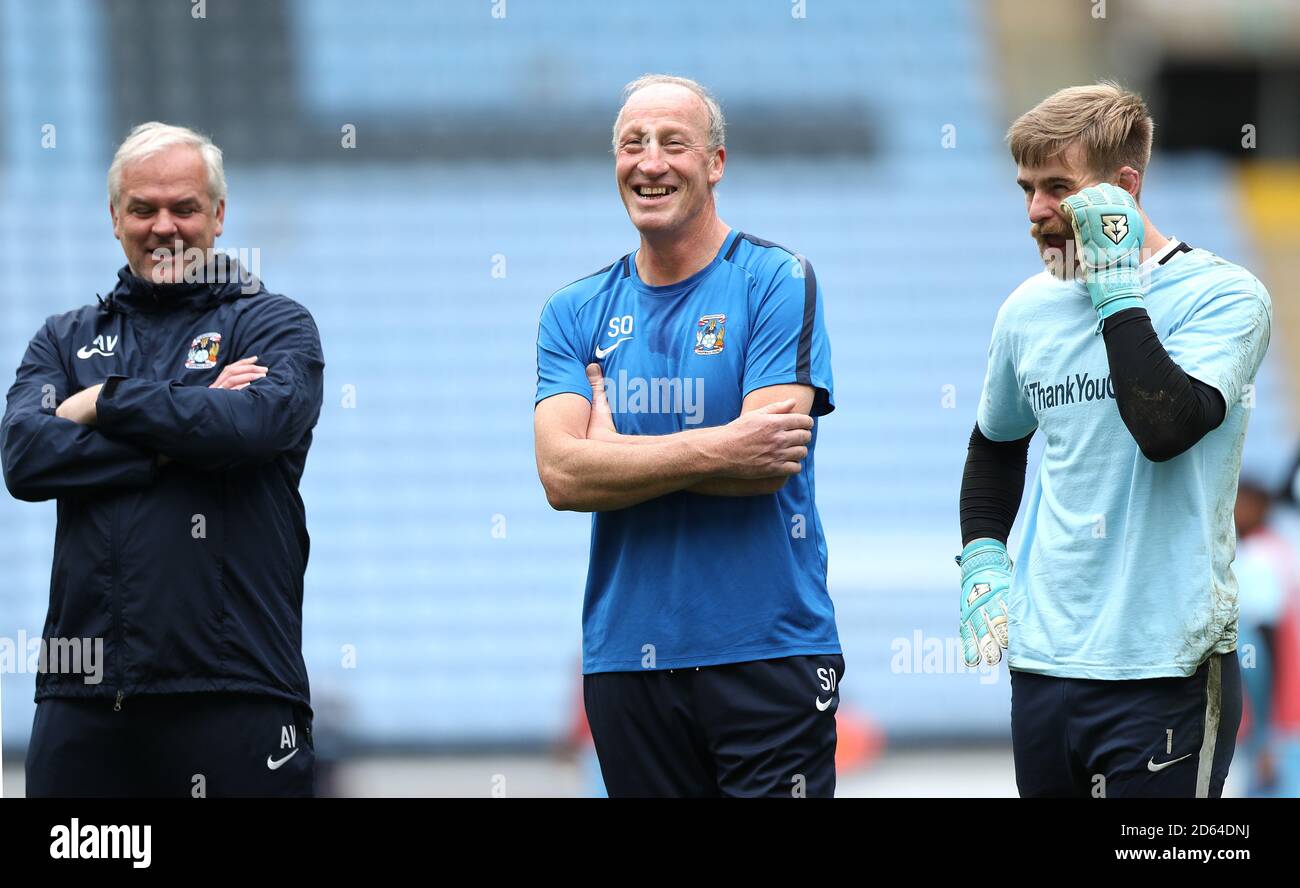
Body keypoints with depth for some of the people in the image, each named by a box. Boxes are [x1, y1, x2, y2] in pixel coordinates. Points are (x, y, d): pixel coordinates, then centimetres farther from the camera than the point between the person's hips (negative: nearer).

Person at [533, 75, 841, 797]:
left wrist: (616, 451, -5)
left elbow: (769, 465, -14)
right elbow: (562, 474, -7)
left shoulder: (778, 283, -2)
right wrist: (715, 450, -17)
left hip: (766, 651, -4)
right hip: (625, 653, 4)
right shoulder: (577, 314, 9)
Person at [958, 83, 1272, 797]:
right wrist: (981, 557, 12)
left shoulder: (1221, 296, -8)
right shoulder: (1030, 310, 9)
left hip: (1163, 669, -6)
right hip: (1043, 660, 6)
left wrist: (1115, 289, -18)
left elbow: (1166, 428, -26)